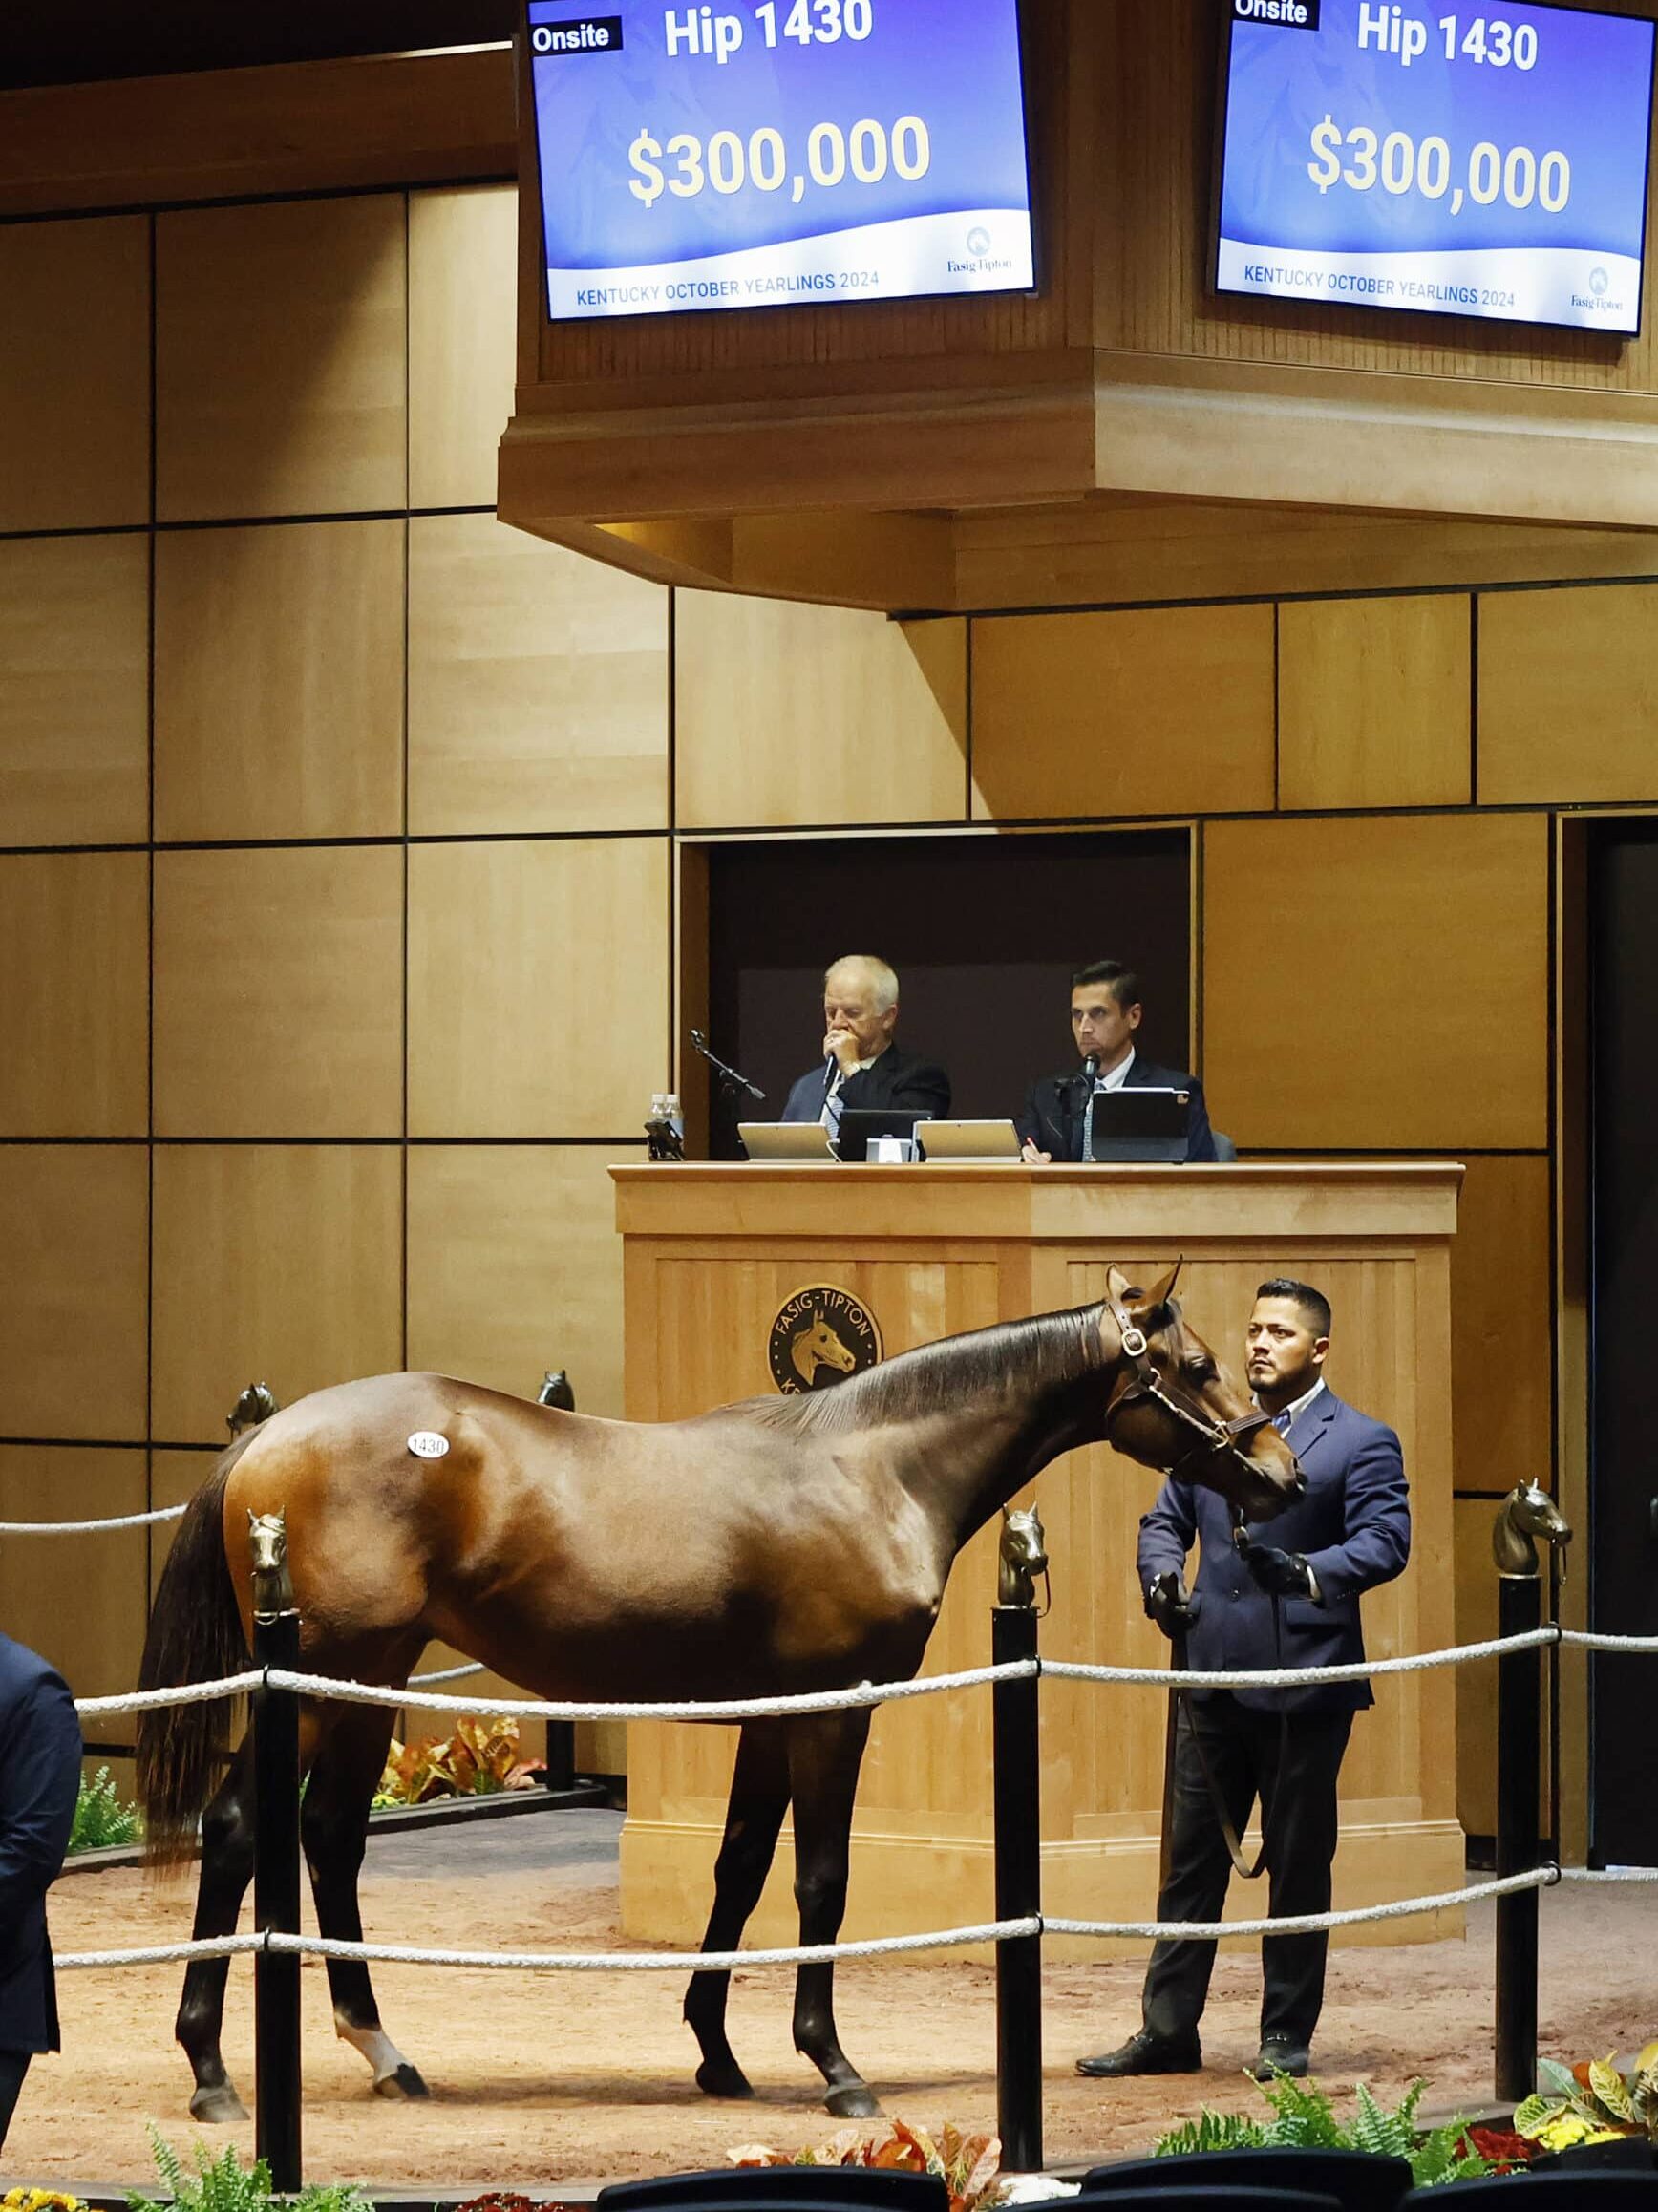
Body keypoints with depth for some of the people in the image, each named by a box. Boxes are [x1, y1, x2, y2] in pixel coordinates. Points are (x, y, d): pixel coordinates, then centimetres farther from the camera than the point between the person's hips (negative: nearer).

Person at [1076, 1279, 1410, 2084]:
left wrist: (1309, 1573, -31)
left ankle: (1286, 2034, 14)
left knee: (1298, 1866, 4)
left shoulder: (1361, 1443, -3)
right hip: (1213, 1679, 5)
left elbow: (1385, 1542, -14)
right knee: (1190, 1863, 9)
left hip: (1304, 1685, -5)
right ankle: (1167, 2032, 16)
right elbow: (1165, 1519, 16)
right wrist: (1161, 1578, -6)